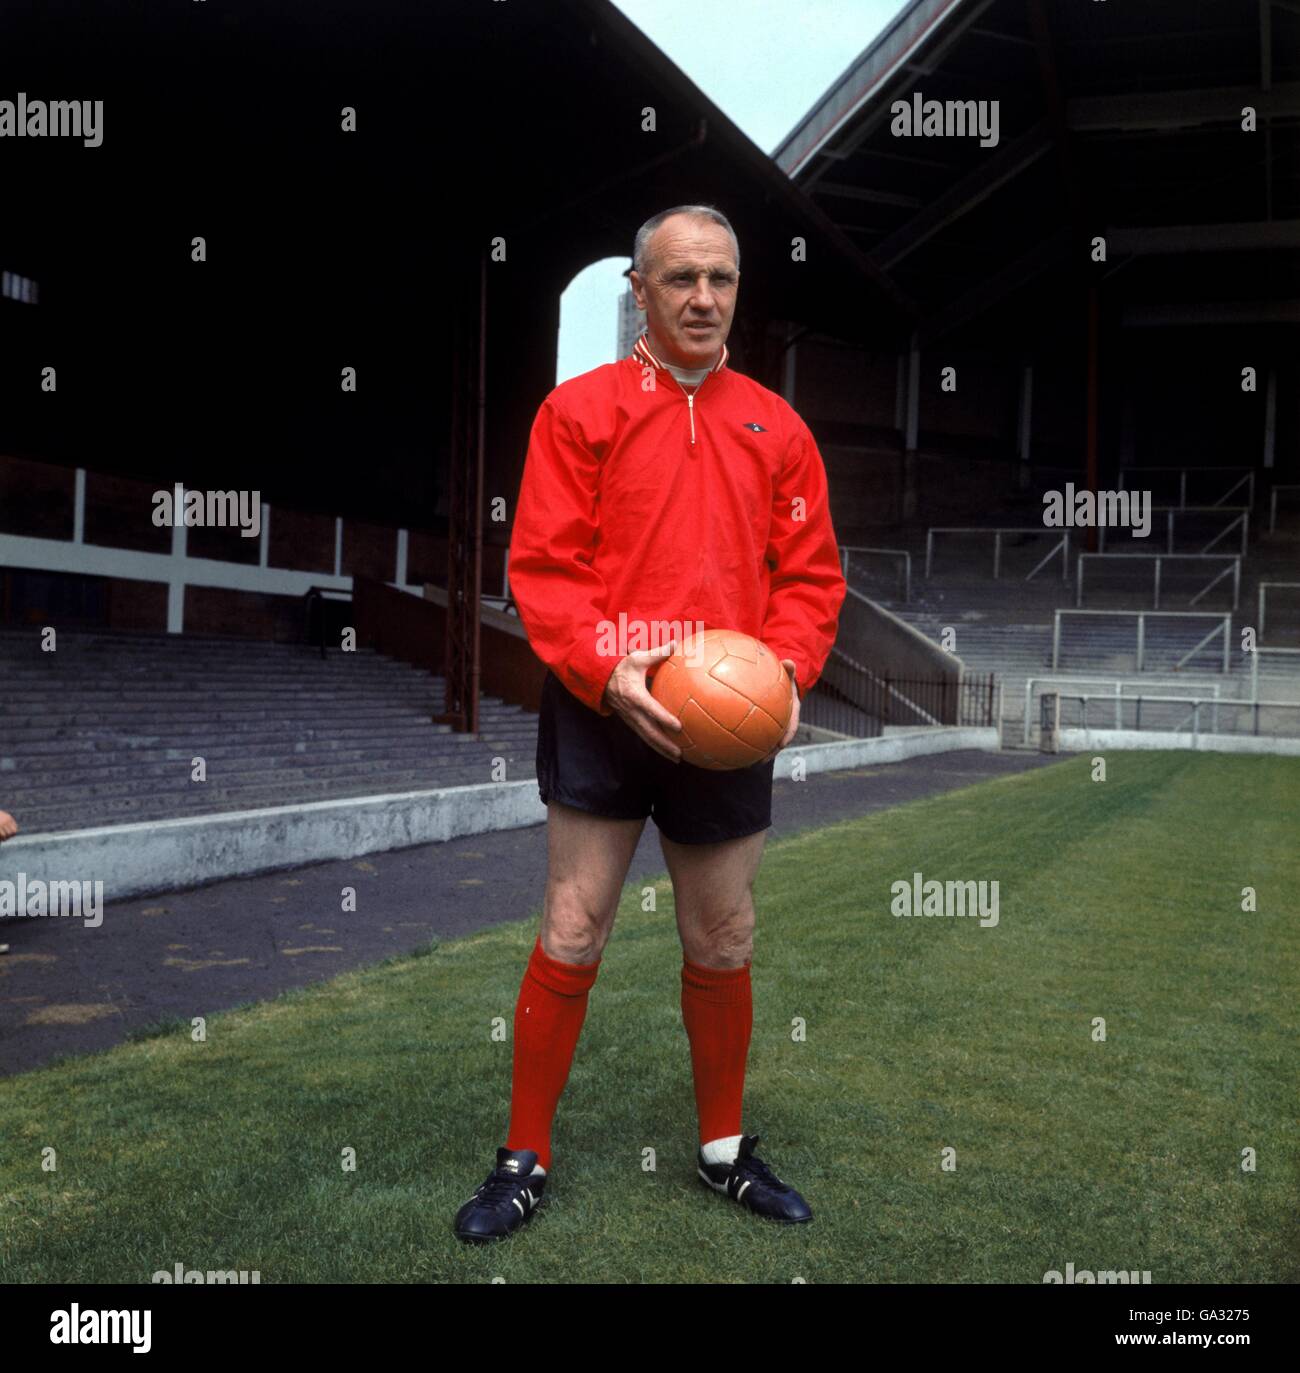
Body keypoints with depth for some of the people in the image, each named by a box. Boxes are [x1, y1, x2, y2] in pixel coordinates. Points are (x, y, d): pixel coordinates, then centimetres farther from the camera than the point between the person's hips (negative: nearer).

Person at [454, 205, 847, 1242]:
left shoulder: (776, 426, 10)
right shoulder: (581, 409, 1)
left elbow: (811, 573, 8)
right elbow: (542, 564, -6)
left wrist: (788, 670, -9)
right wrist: (607, 671, -19)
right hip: (601, 714, -2)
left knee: (723, 946, 12)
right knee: (571, 939, 1)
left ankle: (725, 1148, 31)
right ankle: (527, 1160, 18)